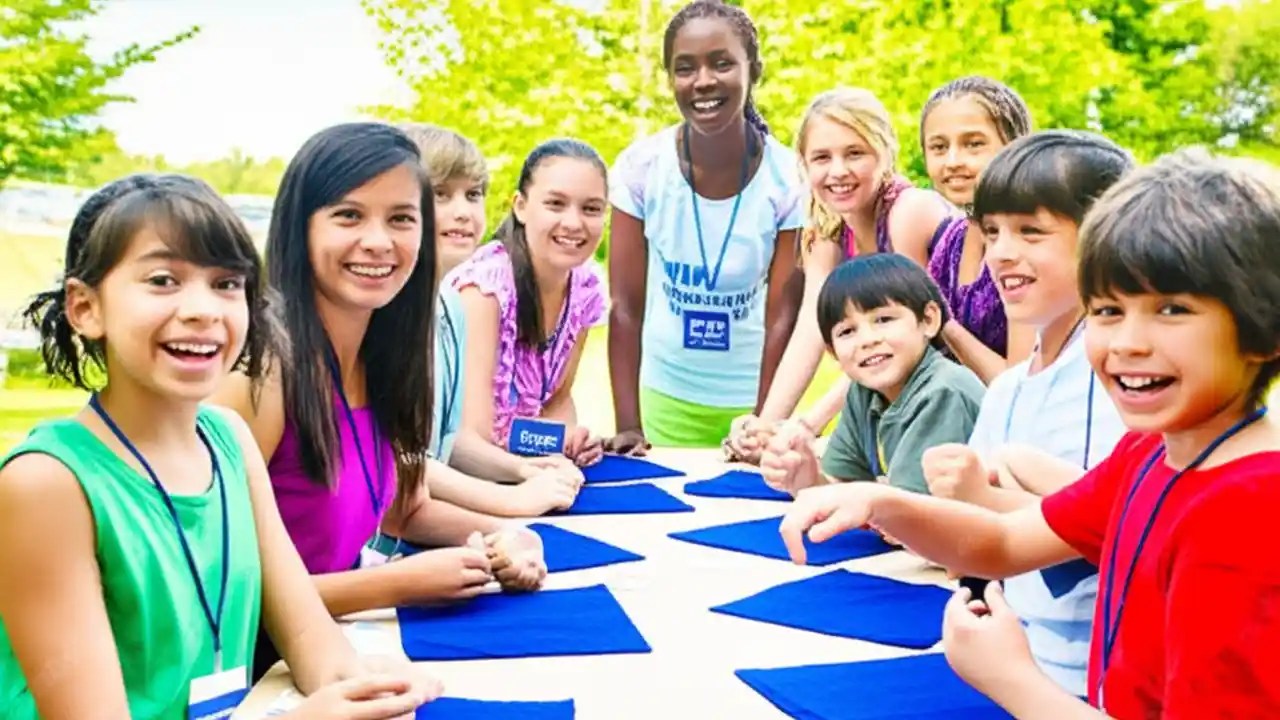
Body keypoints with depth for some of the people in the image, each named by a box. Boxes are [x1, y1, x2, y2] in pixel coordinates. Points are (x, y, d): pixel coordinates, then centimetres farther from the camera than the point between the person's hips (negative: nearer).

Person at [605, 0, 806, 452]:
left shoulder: (788, 178, -15)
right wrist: (627, 425, -15)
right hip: (666, 395, 1)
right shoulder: (640, 167, -14)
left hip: (754, 396, 0)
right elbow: (626, 305, -11)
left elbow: (783, 316, -12)